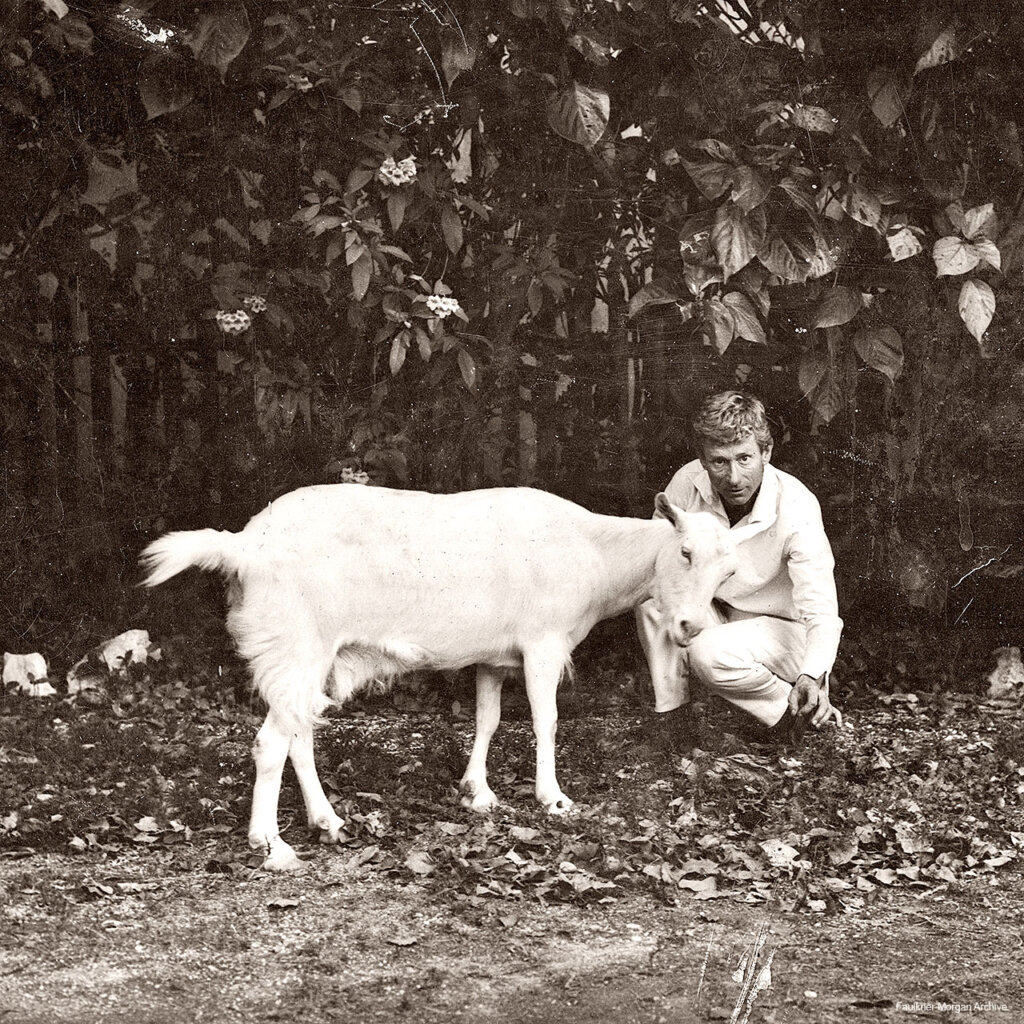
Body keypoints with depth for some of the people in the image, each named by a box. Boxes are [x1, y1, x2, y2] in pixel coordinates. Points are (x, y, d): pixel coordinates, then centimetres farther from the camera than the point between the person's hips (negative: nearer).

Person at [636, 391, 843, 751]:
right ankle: (671, 717, -10)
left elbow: (822, 613, -33)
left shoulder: (797, 508, -29)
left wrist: (811, 678, -52)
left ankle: (797, 709, -7)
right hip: (717, 618, 5)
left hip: (779, 628, -5)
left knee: (712, 653, -34)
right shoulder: (688, 483, -18)